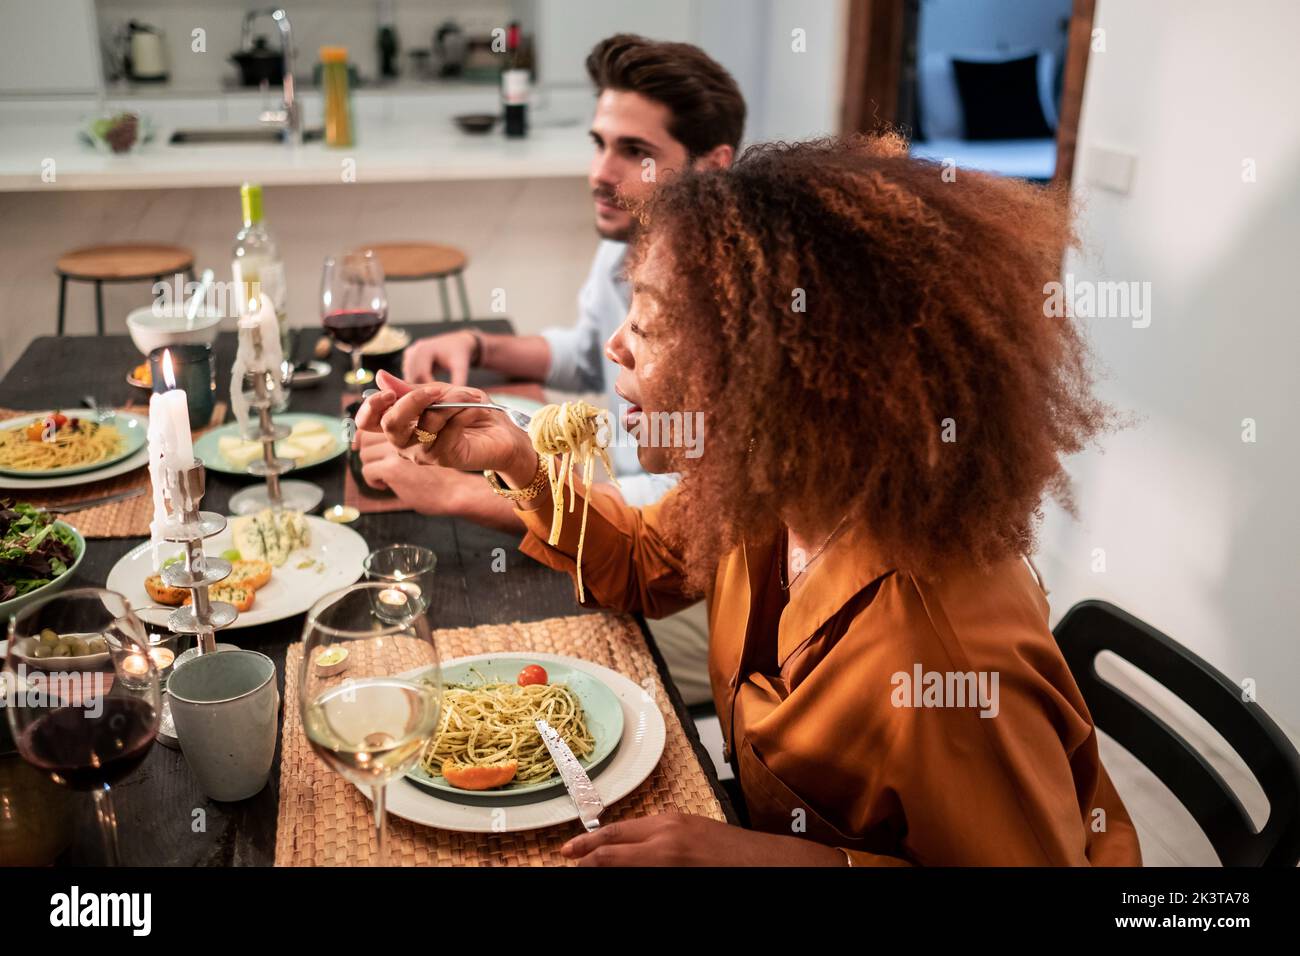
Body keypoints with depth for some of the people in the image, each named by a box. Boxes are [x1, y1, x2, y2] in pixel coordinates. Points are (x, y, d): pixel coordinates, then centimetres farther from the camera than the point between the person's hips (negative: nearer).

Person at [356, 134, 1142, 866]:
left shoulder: (947, 658, -37)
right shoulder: (770, 487, -13)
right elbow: (642, 566, 5)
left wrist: (806, 861, -35)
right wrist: (515, 461, -10)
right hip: (773, 825, 6)